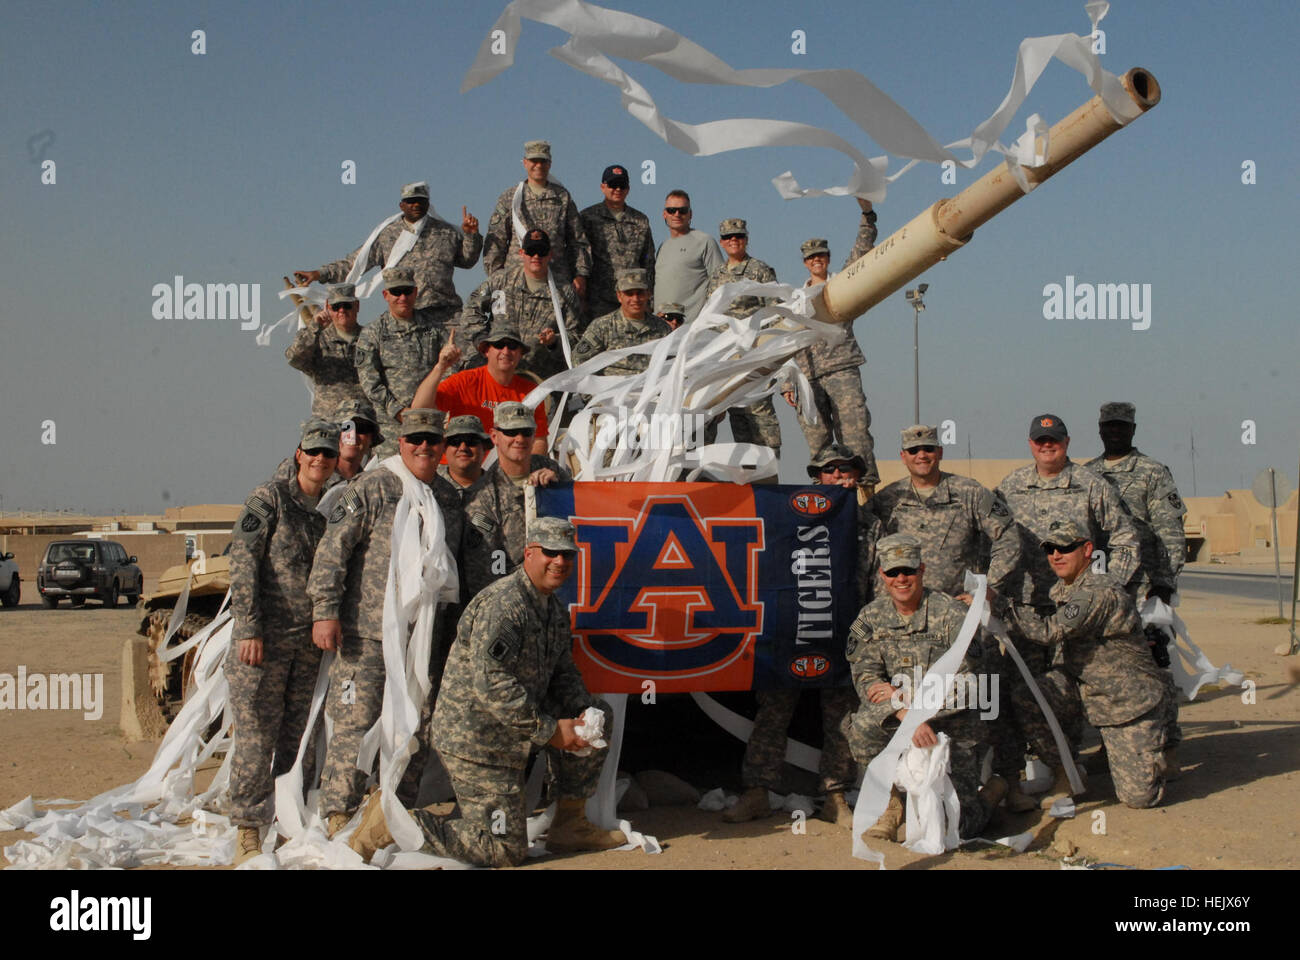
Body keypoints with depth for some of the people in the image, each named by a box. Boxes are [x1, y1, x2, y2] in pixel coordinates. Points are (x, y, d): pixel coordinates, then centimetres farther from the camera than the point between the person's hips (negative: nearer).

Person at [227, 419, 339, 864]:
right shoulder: (268, 500, -4)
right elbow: (242, 566, -9)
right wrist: (249, 629, -15)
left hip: (312, 643, 5)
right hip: (265, 639, -5)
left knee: (302, 741, 9)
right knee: (256, 738, -4)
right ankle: (248, 831, 4)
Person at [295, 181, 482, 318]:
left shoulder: (445, 232, 14)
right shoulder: (387, 235, 11)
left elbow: (467, 261, 25)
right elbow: (355, 262, 12)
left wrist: (470, 235, 7)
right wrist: (320, 274, 5)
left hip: (446, 312, 2)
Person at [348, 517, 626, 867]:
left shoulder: (554, 609, 10)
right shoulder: (503, 605, -21)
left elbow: (563, 674, 16)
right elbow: (493, 685, -29)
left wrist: (584, 713, -5)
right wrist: (550, 731, -25)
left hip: (512, 727, 9)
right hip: (475, 738, -9)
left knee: (598, 715, 9)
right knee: (505, 850, -6)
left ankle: (569, 826, 16)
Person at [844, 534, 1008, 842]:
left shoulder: (951, 615, -11)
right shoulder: (870, 618, 0)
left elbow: (964, 686, -15)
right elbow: (866, 680, -10)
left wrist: (902, 695, -18)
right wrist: (907, 715, -28)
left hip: (953, 730, -3)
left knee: (956, 827, -8)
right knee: (862, 725, -31)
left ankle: (993, 791, 27)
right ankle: (890, 804, -7)